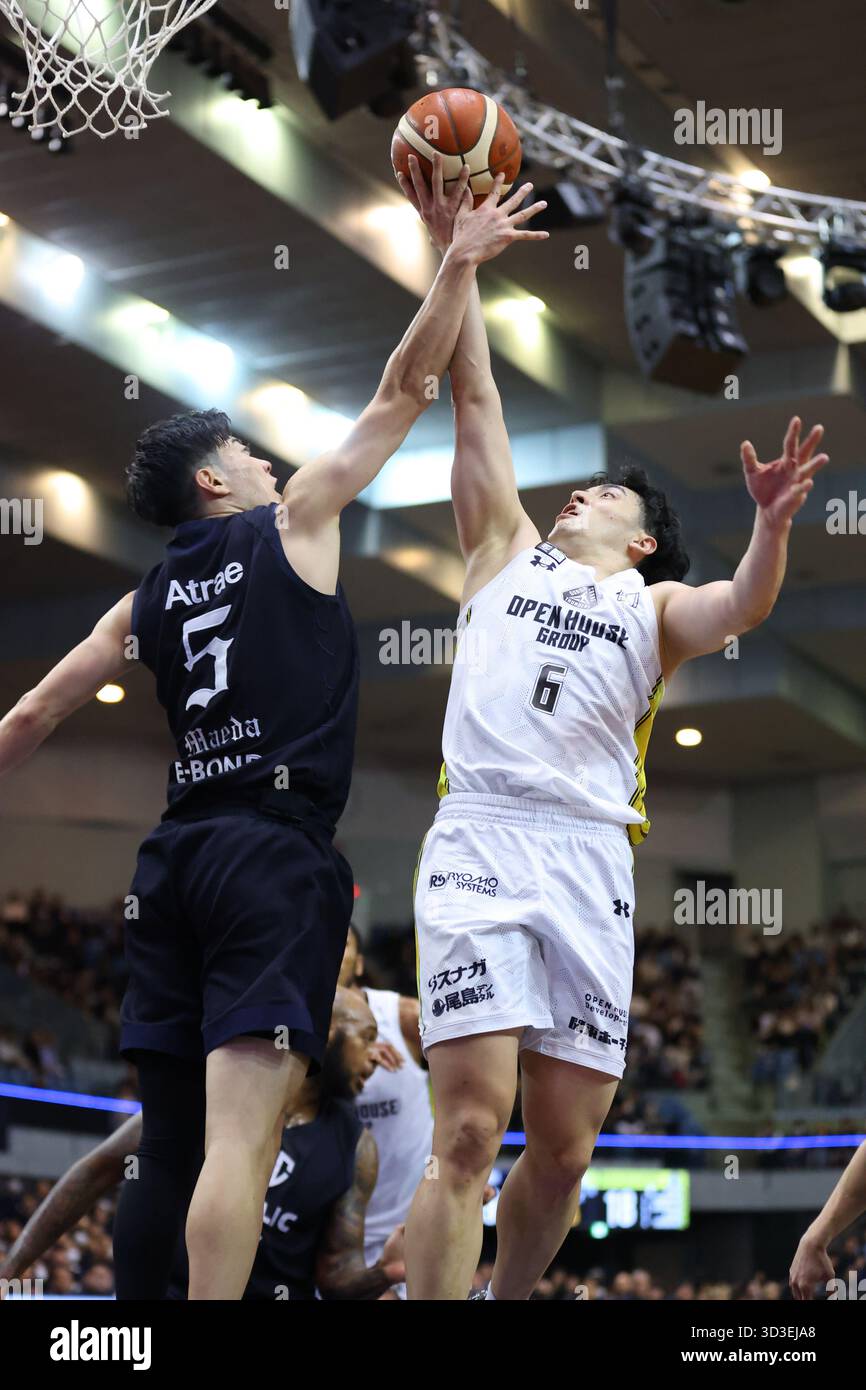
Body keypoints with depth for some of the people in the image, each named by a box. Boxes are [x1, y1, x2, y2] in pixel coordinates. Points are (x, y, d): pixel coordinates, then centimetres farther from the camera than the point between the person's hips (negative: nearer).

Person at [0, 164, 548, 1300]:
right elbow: (404, 394, 7)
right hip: (278, 852, -7)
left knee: (170, 1146, 11)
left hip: (174, 857, 7)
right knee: (241, 1139, -17)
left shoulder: (147, 601, 18)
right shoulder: (292, 524, 5)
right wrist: (461, 266, 13)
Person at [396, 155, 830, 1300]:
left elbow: (742, 608, -3)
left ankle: (507, 1300, 22)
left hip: (591, 859, 2)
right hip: (481, 838, -1)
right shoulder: (508, 550, 22)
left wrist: (772, 523, -22)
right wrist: (455, 252, 14)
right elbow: (476, 398, 18)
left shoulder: (656, 606, 20)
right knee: (471, 1126, -14)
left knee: (565, 1146, 2)